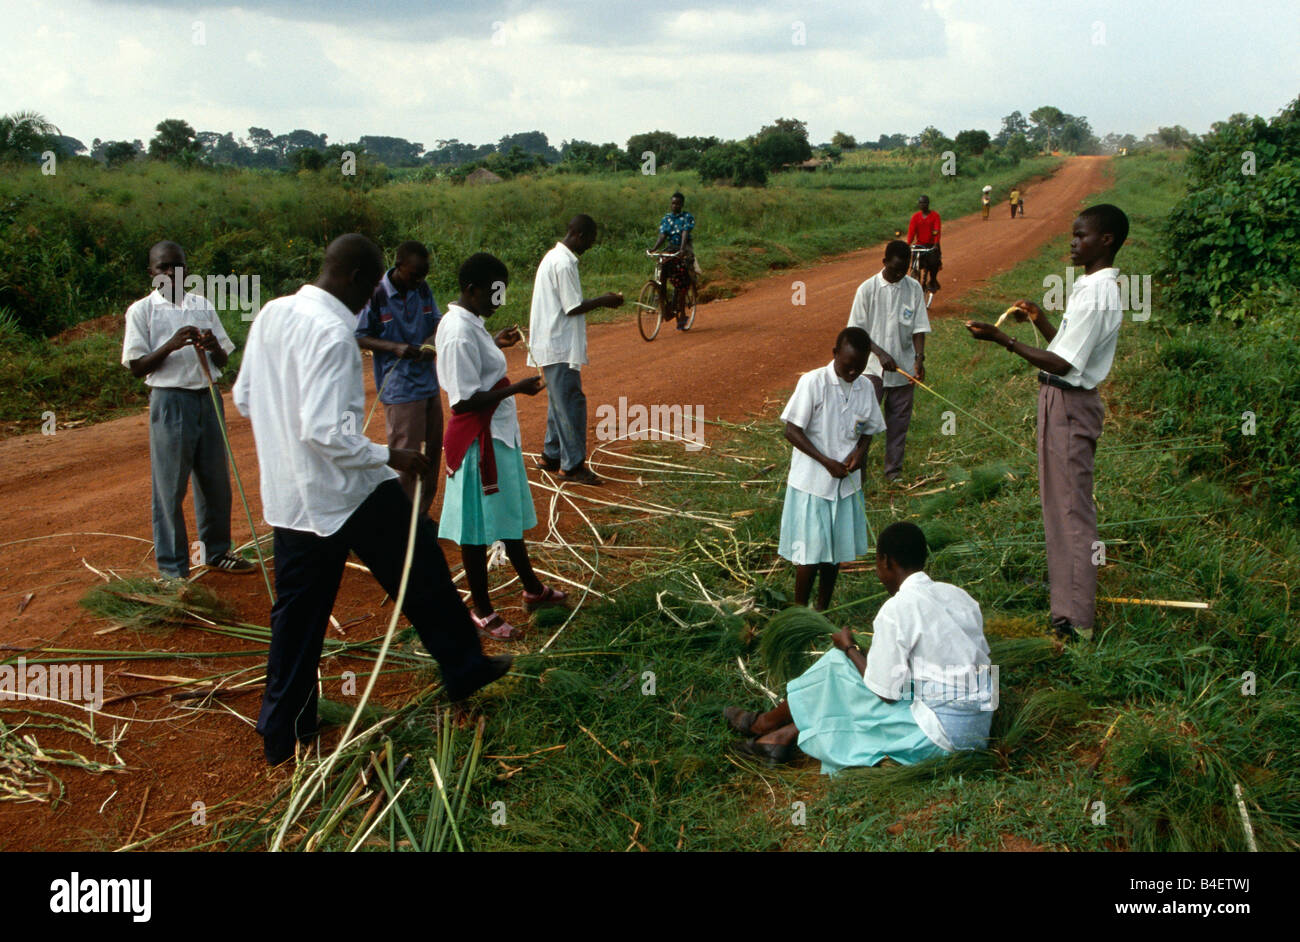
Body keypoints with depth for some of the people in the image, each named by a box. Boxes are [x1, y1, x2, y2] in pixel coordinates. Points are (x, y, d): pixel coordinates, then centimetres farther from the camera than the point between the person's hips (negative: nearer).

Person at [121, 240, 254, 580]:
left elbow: (224, 360, 13)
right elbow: (137, 367, -4)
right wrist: (170, 345, -19)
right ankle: (172, 568, 10)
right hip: (170, 401, -4)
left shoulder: (203, 306, 10)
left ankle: (217, 551, 29)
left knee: (216, 481, 12)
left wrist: (213, 346, -10)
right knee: (170, 488, 0)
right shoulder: (141, 311, -1)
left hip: (208, 398, 4)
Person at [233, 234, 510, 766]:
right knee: (421, 573, 12)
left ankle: (283, 731, 22)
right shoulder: (332, 333, -22)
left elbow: (244, 398, 13)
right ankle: (463, 666, 29)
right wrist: (389, 456, -17)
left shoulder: (272, 314, 3)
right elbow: (326, 432, -29)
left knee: (297, 610, 14)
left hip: (287, 496, 8)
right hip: (347, 491, -8)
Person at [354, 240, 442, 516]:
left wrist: (431, 342, -8)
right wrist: (395, 347, -22)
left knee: (432, 451, 14)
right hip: (399, 388, -7)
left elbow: (438, 322, 14)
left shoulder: (423, 290, 4)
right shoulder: (376, 295, -14)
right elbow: (360, 337, -9)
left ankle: (422, 513, 29)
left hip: (429, 383, 7)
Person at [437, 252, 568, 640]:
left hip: (498, 434, 11)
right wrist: (516, 388, -24)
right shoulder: (460, 335, -24)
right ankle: (482, 611, 17)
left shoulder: (466, 322, 7)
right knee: (478, 527, 3)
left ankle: (533, 589, 39)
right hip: (478, 441, -11)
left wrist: (495, 344, 13)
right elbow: (464, 401, -27)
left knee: (511, 514, 23)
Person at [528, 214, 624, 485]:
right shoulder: (564, 263, -18)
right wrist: (603, 301, -7)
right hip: (560, 346, -11)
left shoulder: (554, 257, 14)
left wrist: (600, 300, 15)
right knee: (571, 402, -6)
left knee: (561, 401, 17)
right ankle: (572, 465, -1)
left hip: (554, 344, 11)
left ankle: (551, 455, 25)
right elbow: (573, 307, -18)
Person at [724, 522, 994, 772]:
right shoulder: (957, 595, 8)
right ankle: (787, 736, 21)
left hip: (943, 733, -8)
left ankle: (767, 723, 25)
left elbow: (886, 691, -12)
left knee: (838, 663, 4)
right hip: (978, 727, 8)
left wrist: (849, 647, 6)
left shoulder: (896, 610, -16)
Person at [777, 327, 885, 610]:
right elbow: (792, 431, -14)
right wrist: (827, 462, -19)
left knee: (834, 553, 13)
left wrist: (860, 451, -8)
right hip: (812, 482, -5)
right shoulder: (813, 382, -14)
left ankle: (821, 612, 28)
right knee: (810, 552, -2)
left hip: (846, 483, 5)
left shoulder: (865, 388, 2)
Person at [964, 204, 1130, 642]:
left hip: (1068, 404, -11)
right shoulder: (1095, 286, 12)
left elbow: (1063, 364, -25)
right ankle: (1069, 593, 36)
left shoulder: (1096, 295, -21)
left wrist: (1002, 339, -26)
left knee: (1070, 508, -5)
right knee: (1062, 504, 21)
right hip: (1065, 400, 11)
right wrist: (1040, 321, 8)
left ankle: (1076, 620, 2)